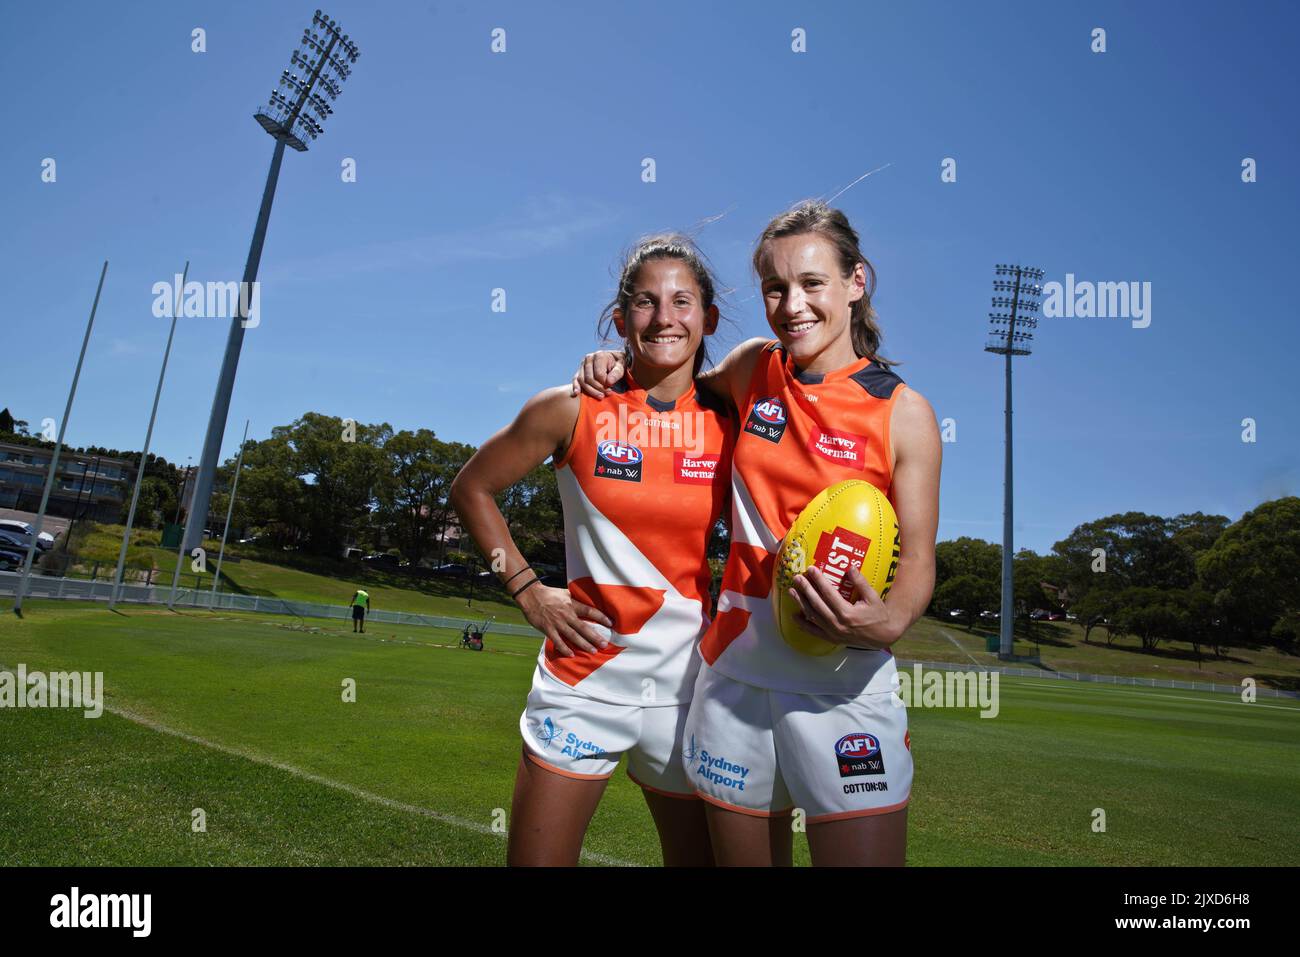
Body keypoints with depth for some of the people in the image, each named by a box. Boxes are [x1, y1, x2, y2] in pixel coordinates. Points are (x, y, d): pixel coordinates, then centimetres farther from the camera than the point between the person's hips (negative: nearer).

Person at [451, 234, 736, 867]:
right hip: (584, 678, -1)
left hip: (687, 686, 2)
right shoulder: (573, 411, -7)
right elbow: (471, 488, 4)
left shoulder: (729, 427, -2)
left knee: (699, 855, 18)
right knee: (536, 859, 8)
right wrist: (527, 590, -1)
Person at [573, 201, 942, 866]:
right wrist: (622, 364, 9)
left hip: (842, 683, -3)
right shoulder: (753, 368, 4)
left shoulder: (904, 413, -6)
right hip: (735, 668, 3)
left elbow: (918, 563, -6)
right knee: (742, 858, 17)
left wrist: (887, 623, -27)